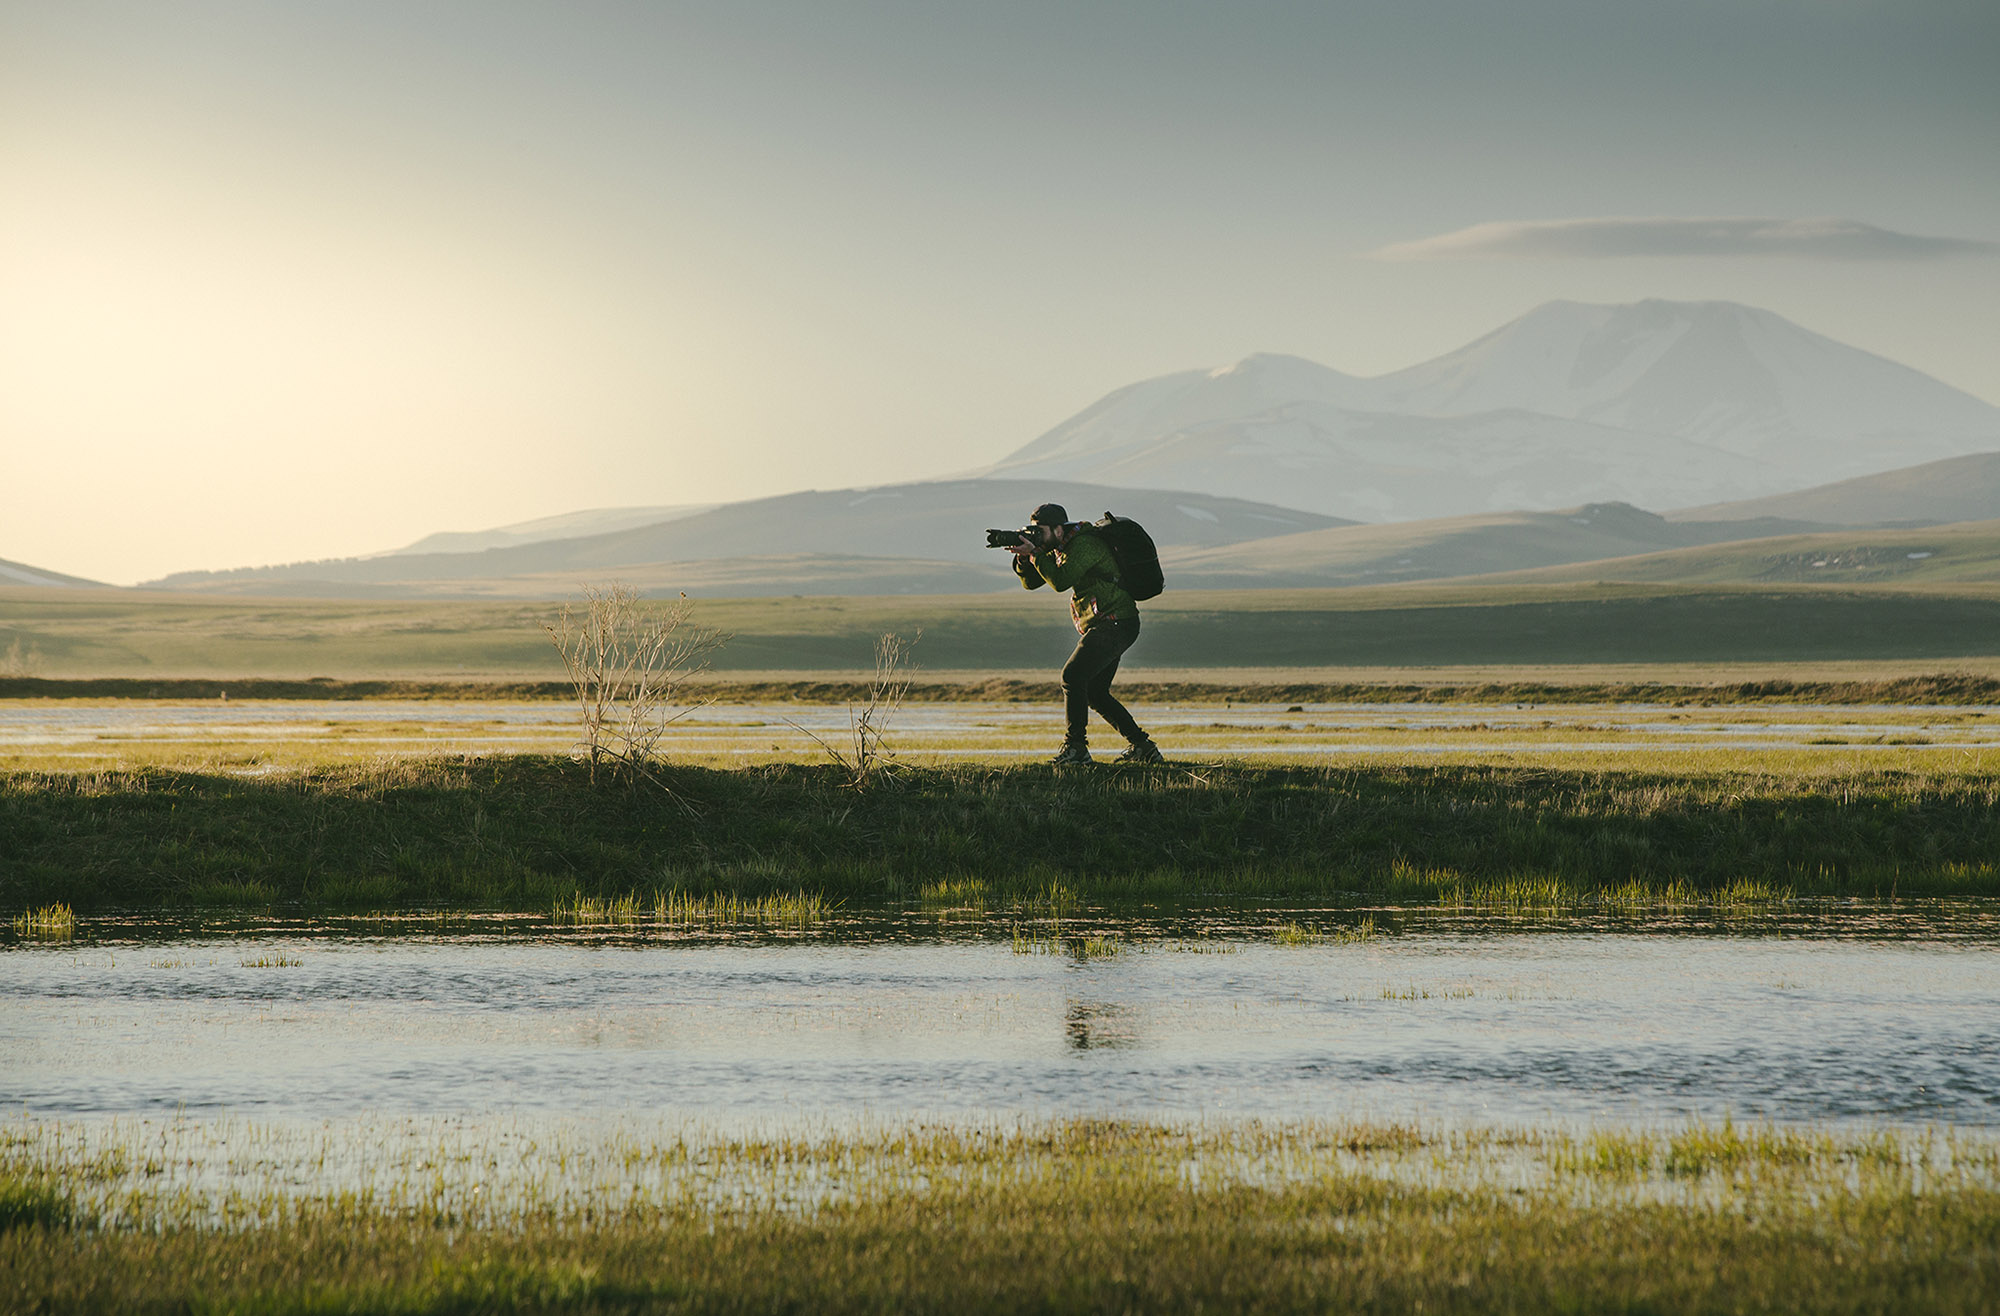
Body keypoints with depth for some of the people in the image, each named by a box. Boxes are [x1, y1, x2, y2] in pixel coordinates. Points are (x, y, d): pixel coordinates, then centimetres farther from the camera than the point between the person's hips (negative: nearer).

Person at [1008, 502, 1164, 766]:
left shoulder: (1084, 545, -16)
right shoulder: (1061, 549, 14)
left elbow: (1061, 581, -27)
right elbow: (1030, 582, 15)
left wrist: (1034, 553, -19)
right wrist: (1023, 557, -4)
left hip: (1114, 624, -11)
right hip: (1106, 626, 11)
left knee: (1073, 677, -19)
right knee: (1095, 692, 12)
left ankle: (1076, 748, -20)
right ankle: (1142, 746, 17)